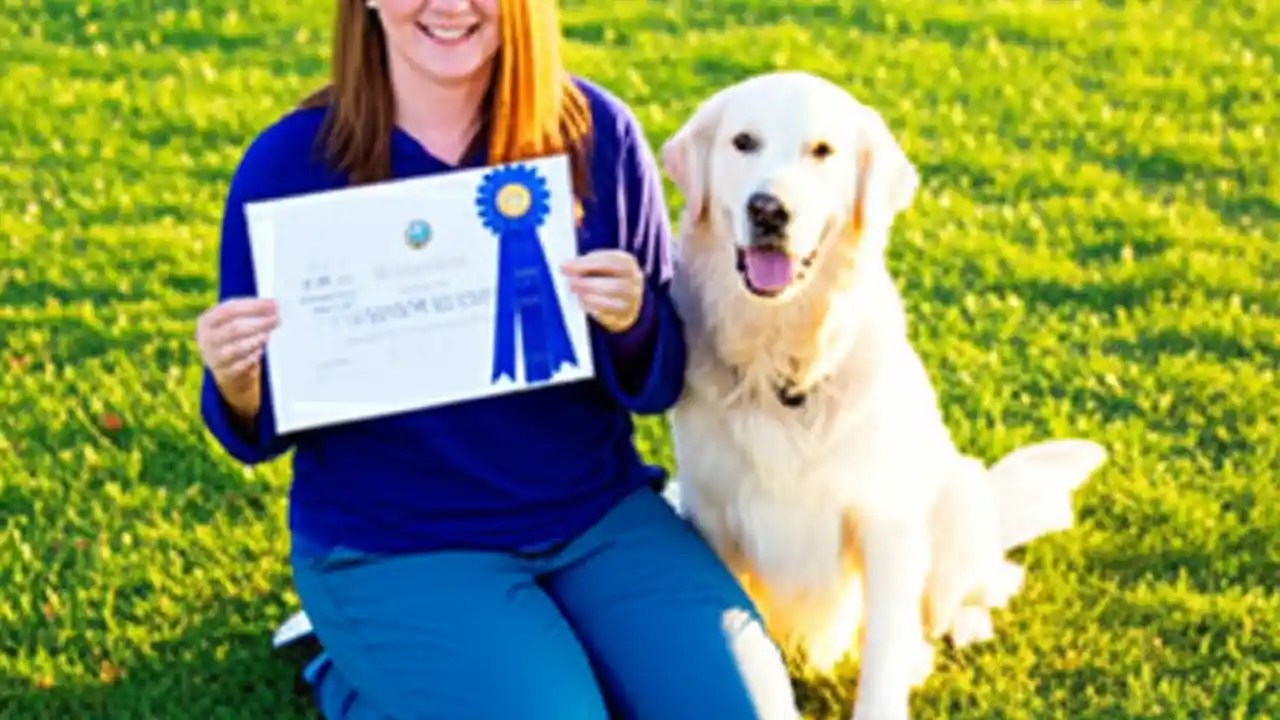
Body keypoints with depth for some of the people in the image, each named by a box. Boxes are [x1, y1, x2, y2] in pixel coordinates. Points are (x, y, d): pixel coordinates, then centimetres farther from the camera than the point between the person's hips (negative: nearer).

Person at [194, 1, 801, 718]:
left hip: (601, 516, 3)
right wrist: (238, 388, -27)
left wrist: (630, 323, -23)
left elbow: (657, 387, 0)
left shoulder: (597, 132, -6)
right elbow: (264, 432, -4)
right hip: (395, 549, -3)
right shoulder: (292, 163, -11)